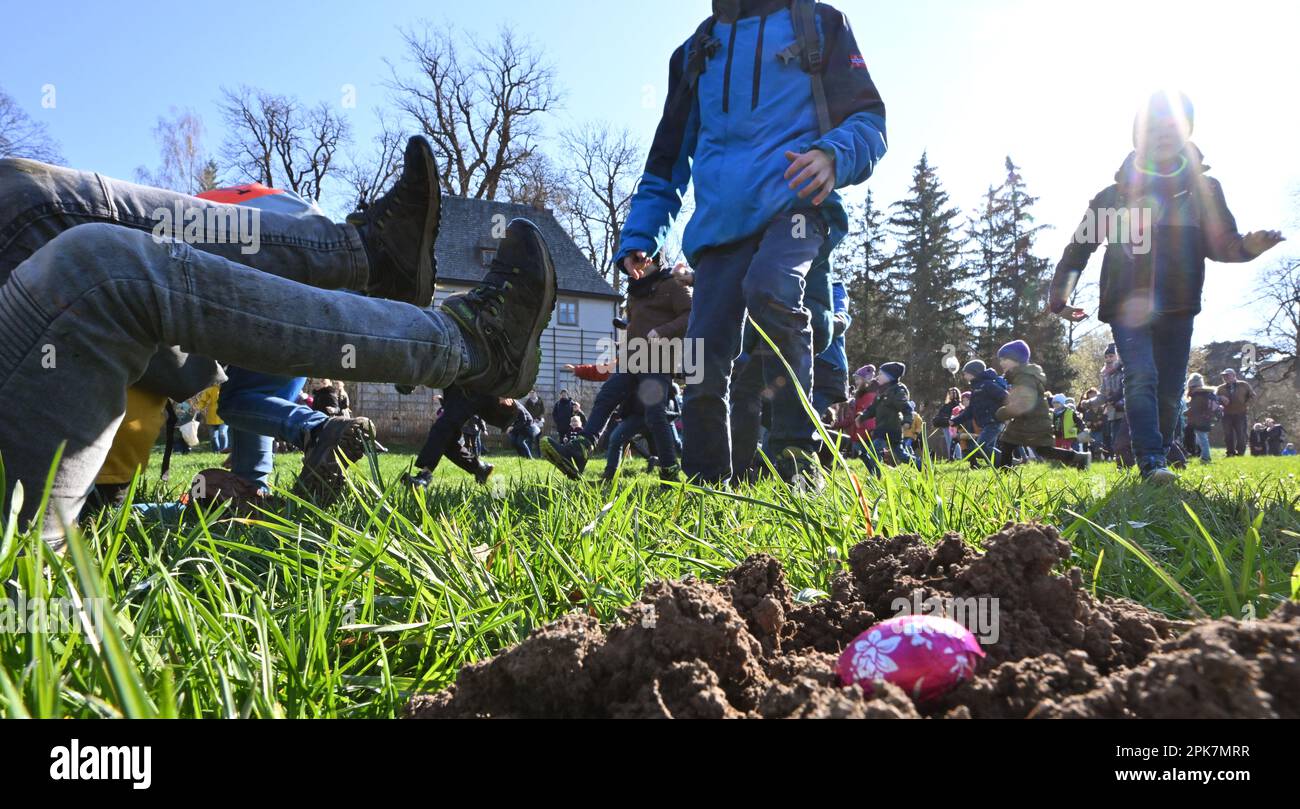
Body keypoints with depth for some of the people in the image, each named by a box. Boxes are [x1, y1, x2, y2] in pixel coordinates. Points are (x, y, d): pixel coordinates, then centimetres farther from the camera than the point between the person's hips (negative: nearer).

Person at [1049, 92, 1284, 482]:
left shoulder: (1204, 189, 12)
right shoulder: (1115, 194, 6)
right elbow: (1079, 247, 6)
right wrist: (1060, 296, -4)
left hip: (1177, 307, 3)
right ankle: (1151, 462, -25)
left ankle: (1158, 458, 18)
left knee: (1170, 391, 5)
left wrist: (1247, 246, -21)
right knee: (1141, 377, -20)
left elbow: (1218, 243, 4)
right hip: (1128, 304, -2)